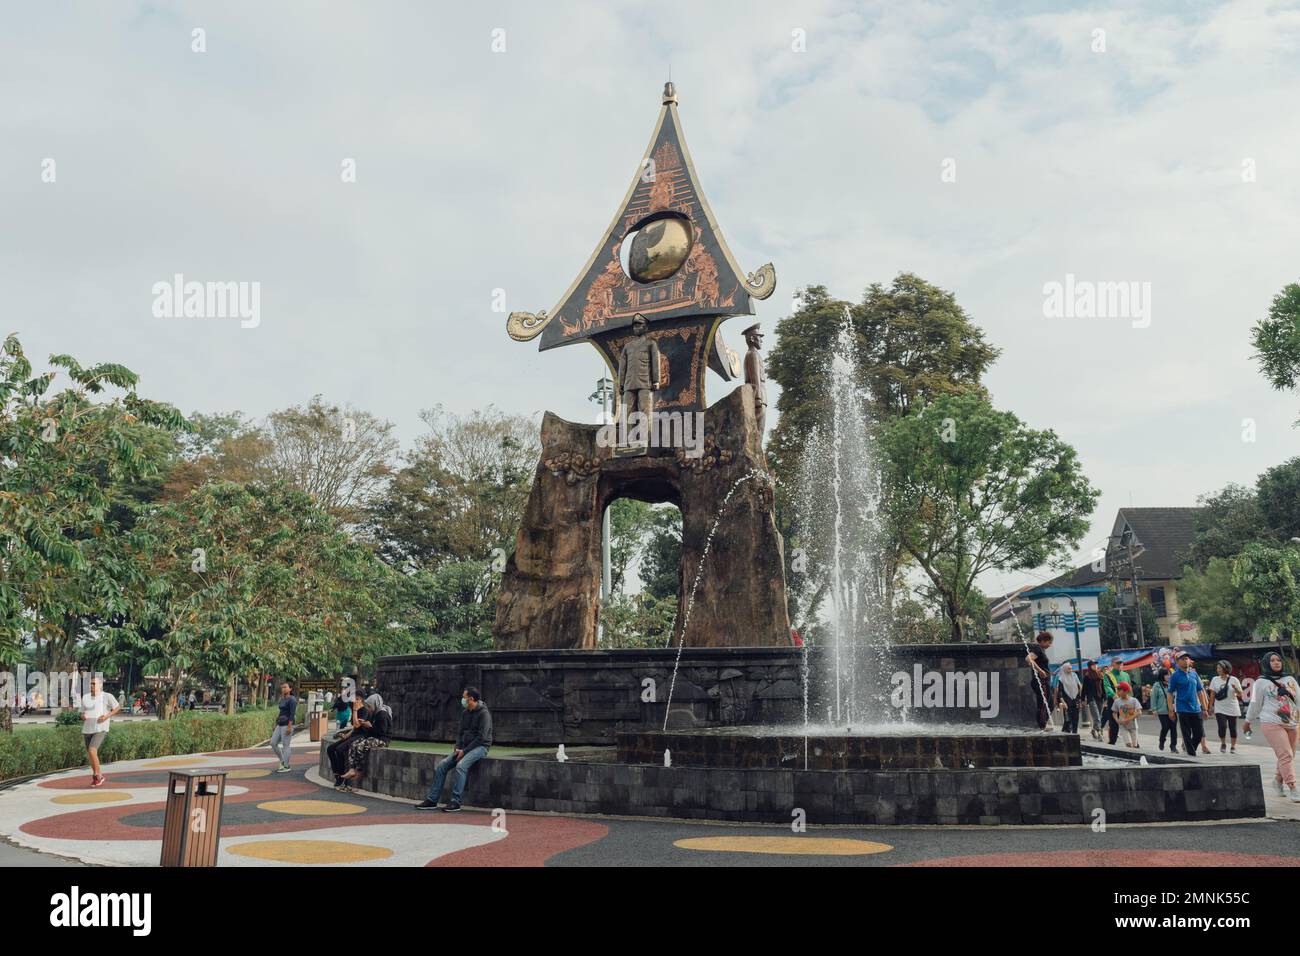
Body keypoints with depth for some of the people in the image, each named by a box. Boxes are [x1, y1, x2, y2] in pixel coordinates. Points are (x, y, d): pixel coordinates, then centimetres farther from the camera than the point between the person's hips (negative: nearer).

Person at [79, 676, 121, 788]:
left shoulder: (107, 696, -3)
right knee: (90, 754, 10)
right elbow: (82, 713, 21)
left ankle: (98, 775, -6)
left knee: (92, 750, -22)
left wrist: (107, 716, -11)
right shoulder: (85, 697, 12)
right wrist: (83, 716, -3)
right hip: (87, 729, 6)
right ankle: (96, 777, 27)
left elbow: (118, 708, 3)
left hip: (100, 729, -6)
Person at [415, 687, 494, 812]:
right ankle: (432, 800, -4)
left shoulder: (483, 713, -13)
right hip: (464, 747, 8)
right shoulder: (465, 712, 12)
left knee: (461, 766, -32)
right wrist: (458, 748, -2)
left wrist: (464, 751, -19)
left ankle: (456, 802, -27)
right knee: (441, 765, -7)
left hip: (480, 747, -8)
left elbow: (482, 737, -19)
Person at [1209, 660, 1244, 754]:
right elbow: (1212, 694, 6)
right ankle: (1223, 743, 11)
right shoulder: (1215, 680, 2)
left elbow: (1240, 694, -2)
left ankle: (1233, 746, 24)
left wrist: (1236, 689, -22)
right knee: (1222, 726, -13)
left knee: (1232, 728, 7)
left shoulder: (1234, 680, -3)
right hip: (1220, 709, 0)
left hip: (1232, 709, 0)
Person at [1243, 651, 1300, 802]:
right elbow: (1255, 704, 6)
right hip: (1271, 724, -5)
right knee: (1286, 755, -15)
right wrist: (1248, 721, 11)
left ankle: (1278, 780, 34)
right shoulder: (1261, 682, 1)